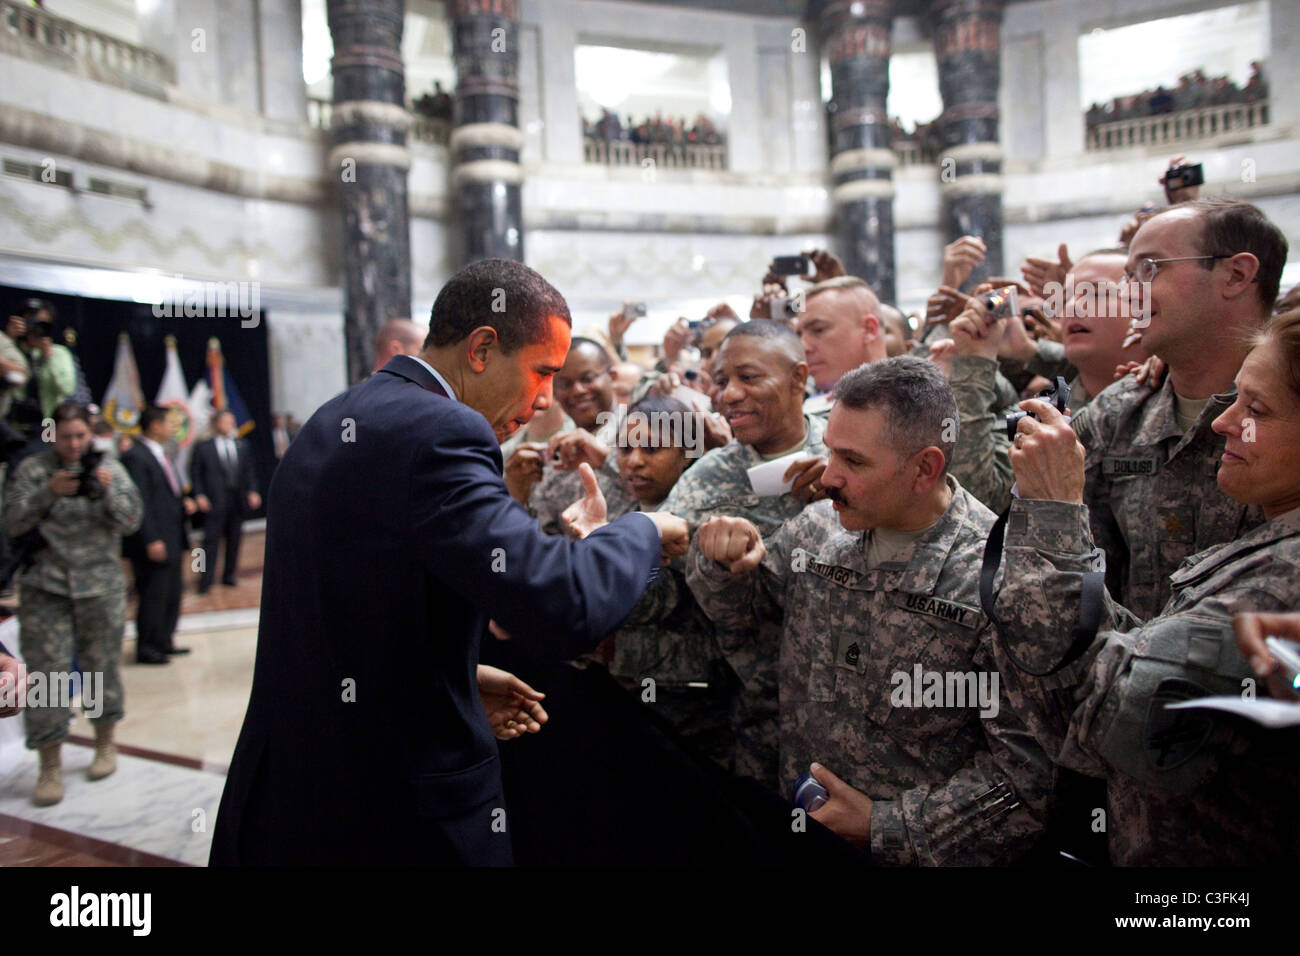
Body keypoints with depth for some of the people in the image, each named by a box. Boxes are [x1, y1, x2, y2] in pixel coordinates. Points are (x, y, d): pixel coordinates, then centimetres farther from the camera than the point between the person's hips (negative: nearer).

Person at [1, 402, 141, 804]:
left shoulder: (109, 468, 3)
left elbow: (131, 521, -2)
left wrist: (109, 490, -18)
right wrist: (48, 492, -18)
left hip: (101, 585, 1)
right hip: (45, 586, 0)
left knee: (101, 665, 10)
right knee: (47, 672, -2)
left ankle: (105, 744, 29)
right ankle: (50, 766, 8)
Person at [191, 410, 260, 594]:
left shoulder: (242, 446, 10)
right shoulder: (203, 447, 1)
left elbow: (249, 471, 11)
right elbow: (196, 473, 1)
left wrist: (253, 492, 0)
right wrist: (200, 495, -9)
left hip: (238, 500, 4)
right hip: (216, 501, -4)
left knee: (234, 539, 9)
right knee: (211, 539, -5)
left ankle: (229, 575, 20)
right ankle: (205, 581, -3)